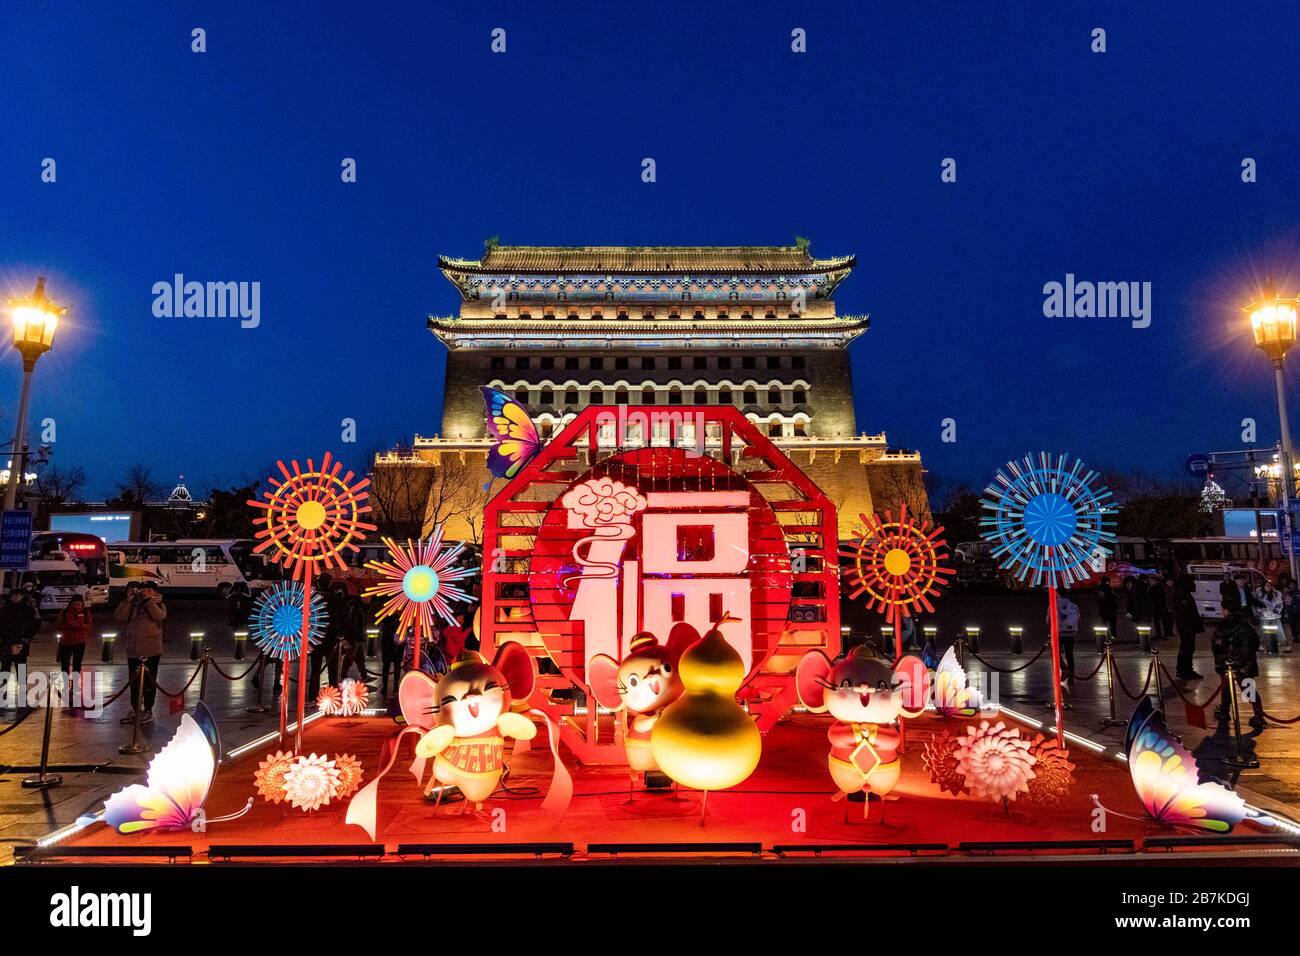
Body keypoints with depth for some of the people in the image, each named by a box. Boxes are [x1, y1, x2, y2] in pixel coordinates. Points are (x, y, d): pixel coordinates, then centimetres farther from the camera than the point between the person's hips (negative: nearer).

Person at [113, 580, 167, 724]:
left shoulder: (158, 605, 3)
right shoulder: (133, 605, 9)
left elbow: (160, 616, -18)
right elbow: (118, 617, -4)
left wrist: (148, 600, -16)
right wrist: (128, 600, -9)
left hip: (151, 650, -3)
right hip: (133, 650, 3)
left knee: (149, 681, 2)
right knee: (134, 682, 13)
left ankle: (148, 710, 12)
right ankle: (134, 709, 24)